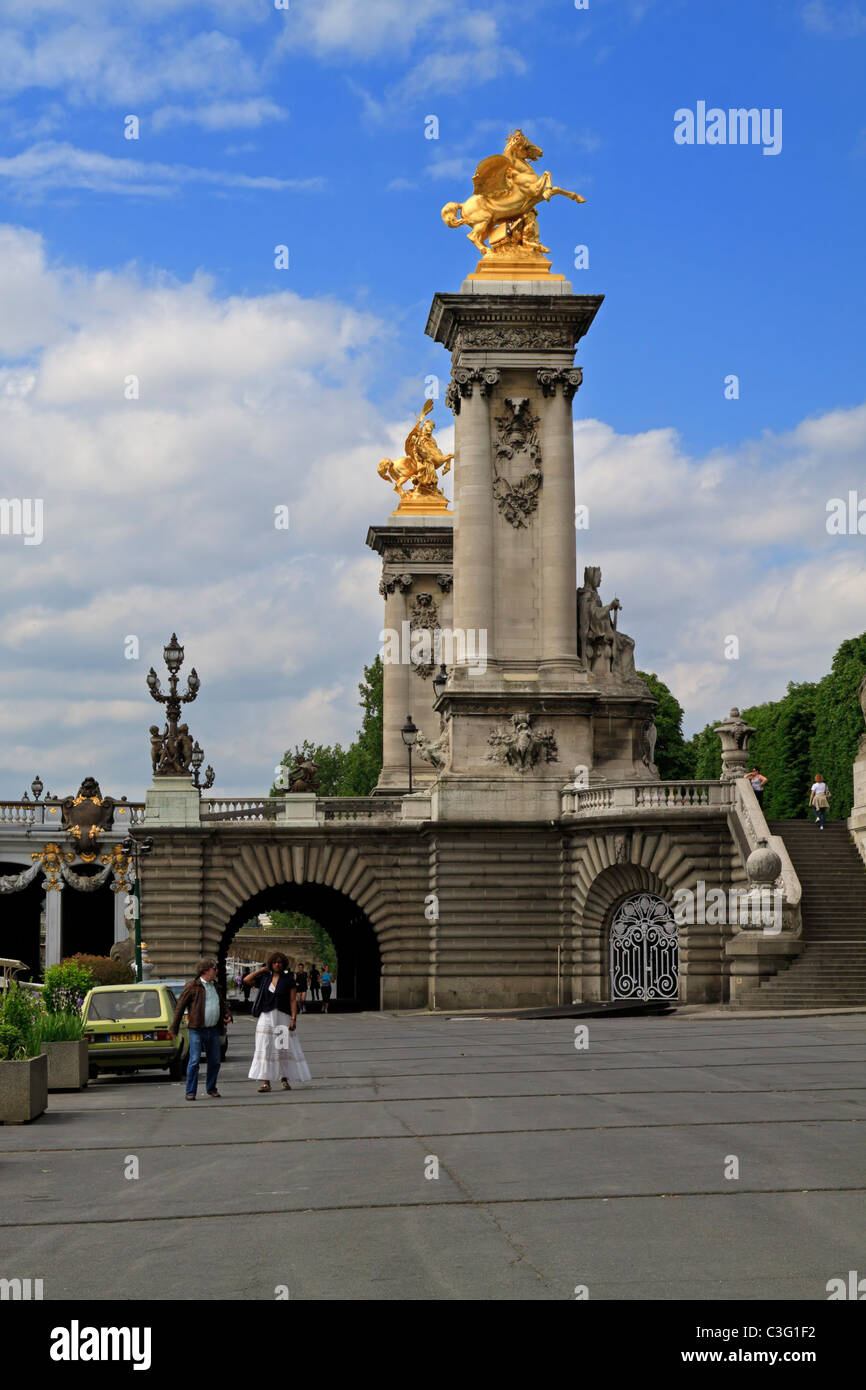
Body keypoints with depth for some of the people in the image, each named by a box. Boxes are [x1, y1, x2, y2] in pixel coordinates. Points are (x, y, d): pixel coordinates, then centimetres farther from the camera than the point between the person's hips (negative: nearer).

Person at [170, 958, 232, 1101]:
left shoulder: (216, 988, 15)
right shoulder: (192, 986, -6)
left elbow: (222, 1005, 28)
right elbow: (180, 1006, -5)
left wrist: (227, 1015, 6)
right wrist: (174, 1028, -6)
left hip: (213, 1031, 6)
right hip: (197, 1031, -6)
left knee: (214, 1062, 10)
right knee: (194, 1061, -9)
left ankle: (211, 1088, 25)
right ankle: (191, 1092, -4)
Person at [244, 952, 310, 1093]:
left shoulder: (288, 979, 0)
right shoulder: (265, 977, 9)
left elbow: (293, 1000, -3)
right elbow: (247, 980, 9)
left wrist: (293, 1019, -11)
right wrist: (263, 970, 7)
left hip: (283, 1017, -2)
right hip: (266, 1017, 2)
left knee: (284, 1048, 1)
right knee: (265, 1048, -3)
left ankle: (284, 1079, 11)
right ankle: (266, 1081, -3)